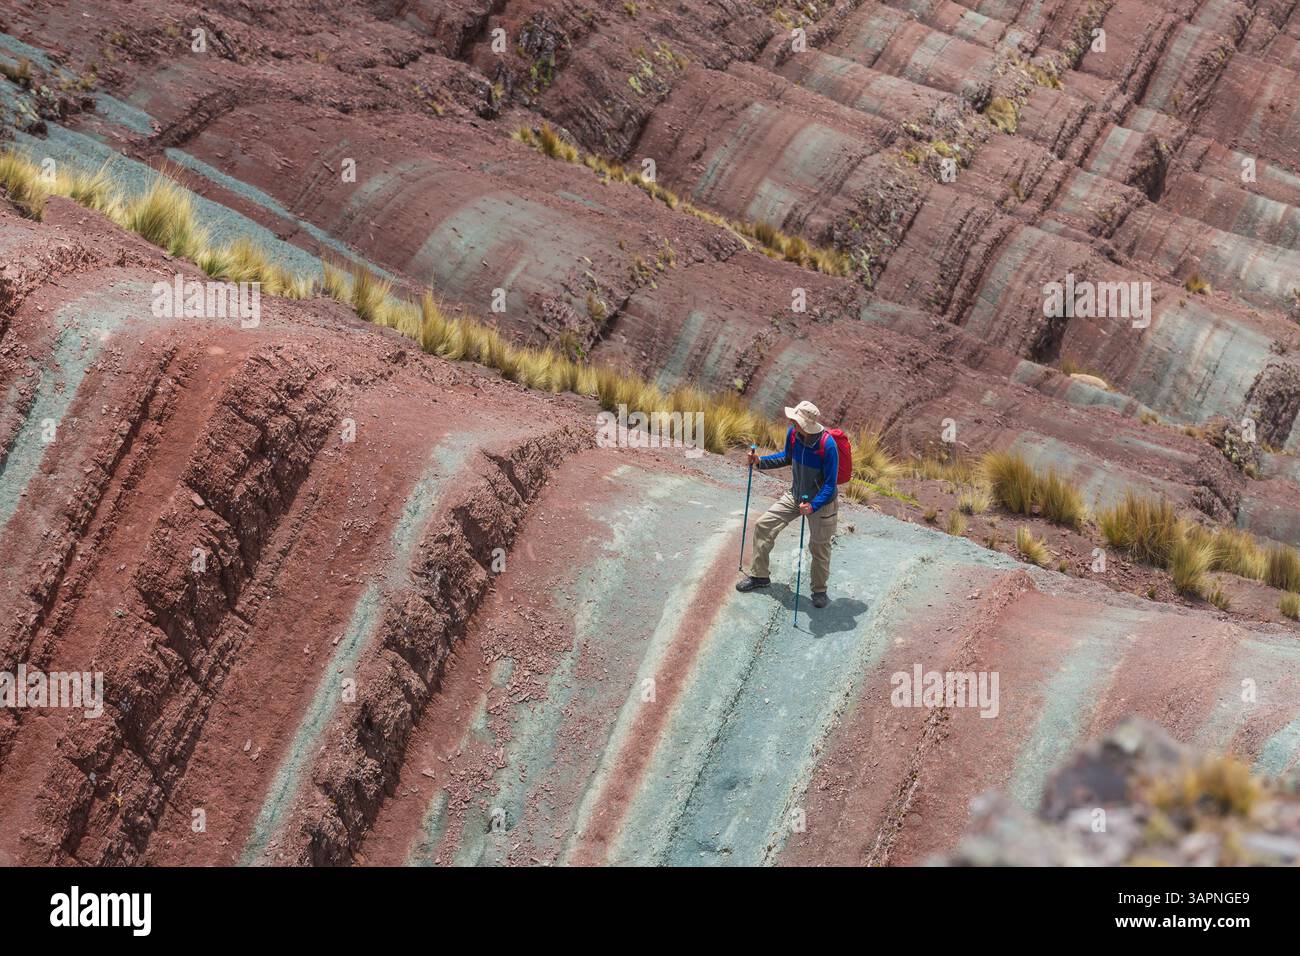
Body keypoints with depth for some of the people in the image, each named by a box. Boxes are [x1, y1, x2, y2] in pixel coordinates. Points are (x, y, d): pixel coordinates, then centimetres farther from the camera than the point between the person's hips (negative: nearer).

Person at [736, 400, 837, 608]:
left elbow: (830, 484, -27)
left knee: (819, 547, 6)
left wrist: (812, 506, -39)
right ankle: (759, 575, 22)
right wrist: (761, 461, -4)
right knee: (763, 526, 5)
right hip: (795, 495, 6)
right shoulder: (793, 433, -15)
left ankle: (819, 590, 30)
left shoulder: (827, 445, -33)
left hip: (821, 502, -6)